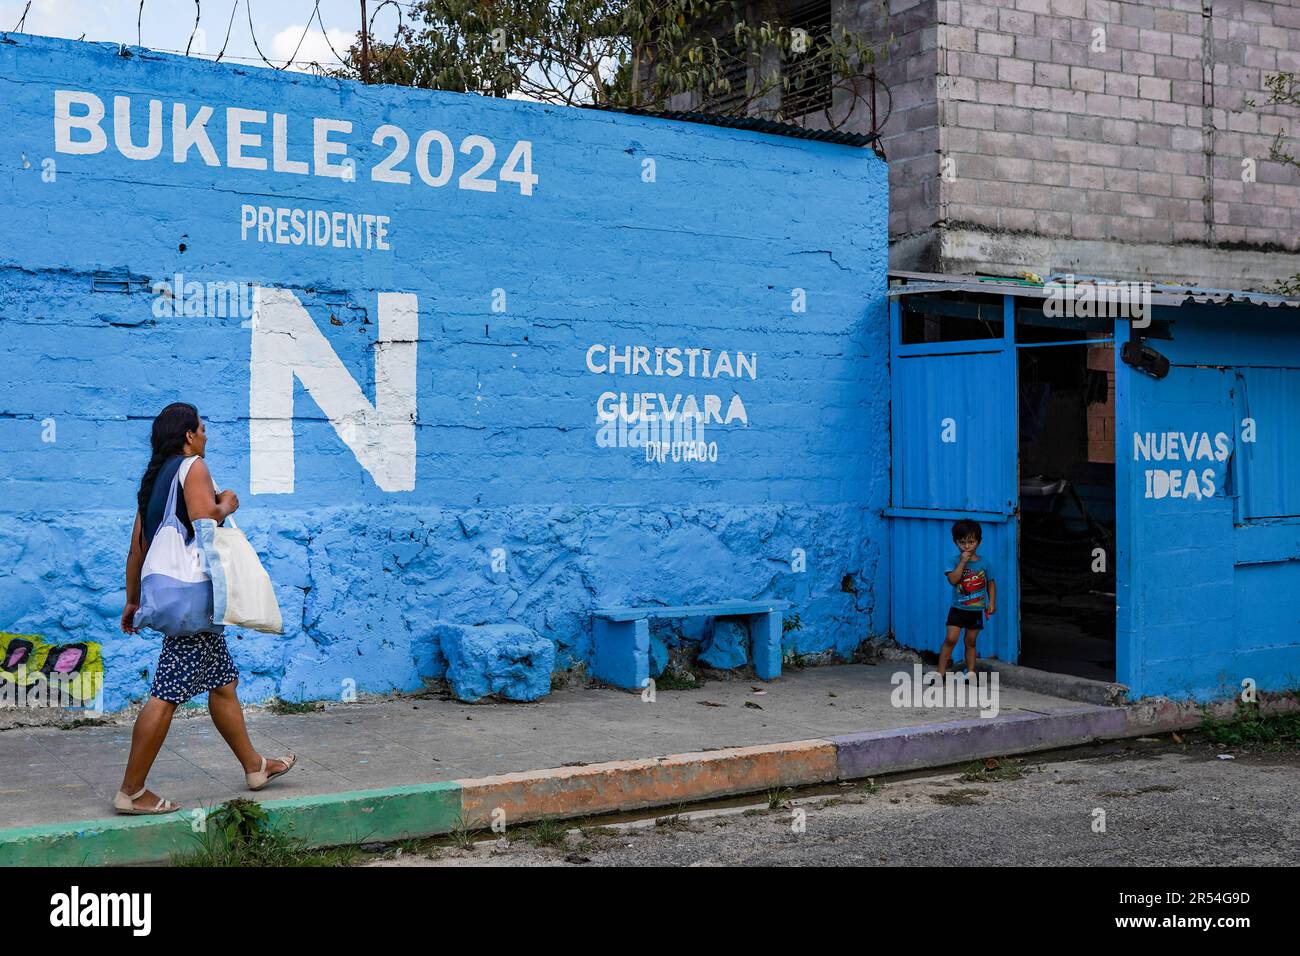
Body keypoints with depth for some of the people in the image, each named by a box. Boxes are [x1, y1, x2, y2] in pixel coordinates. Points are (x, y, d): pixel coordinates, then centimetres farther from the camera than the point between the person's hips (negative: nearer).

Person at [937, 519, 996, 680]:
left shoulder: (984, 564, 0)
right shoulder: (952, 560, -6)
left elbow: (991, 584, 8)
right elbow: (953, 580, -21)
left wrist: (992, 602, -2)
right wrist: (962, 562, -22)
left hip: (976, 610, 2)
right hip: (958, 608, -2)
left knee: (971, 642, 11)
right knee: (950, 639, -9)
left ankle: (970, 673, 20)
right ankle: (941, 673, -4)